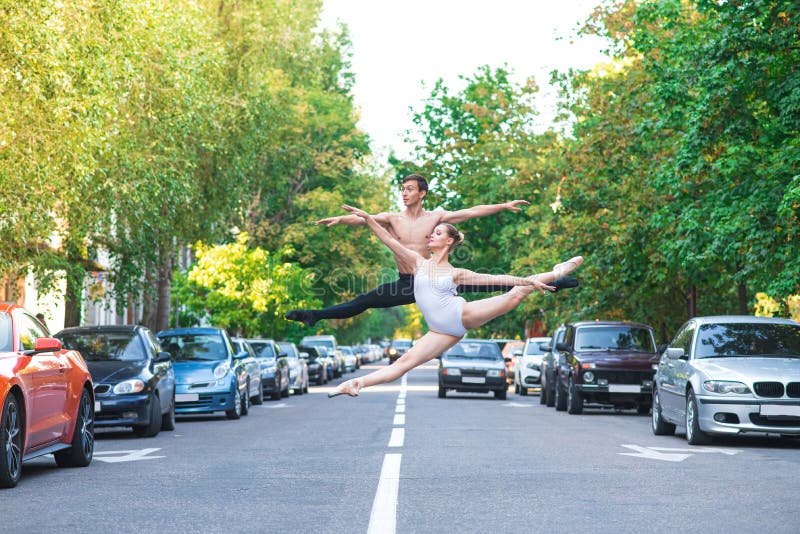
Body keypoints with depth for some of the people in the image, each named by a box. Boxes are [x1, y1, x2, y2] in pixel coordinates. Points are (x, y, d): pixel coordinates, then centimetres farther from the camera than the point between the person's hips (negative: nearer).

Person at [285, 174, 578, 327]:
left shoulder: (436, 217, 0)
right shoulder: (392, 218, -1)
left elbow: (472, 211, 0)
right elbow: (365, 219, -17)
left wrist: (504, 205, -2)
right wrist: (340, 219, -36)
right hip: (405, 285, 0)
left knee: (487, 284, -5)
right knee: (360, 303, -13)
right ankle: (313, 316, -18)